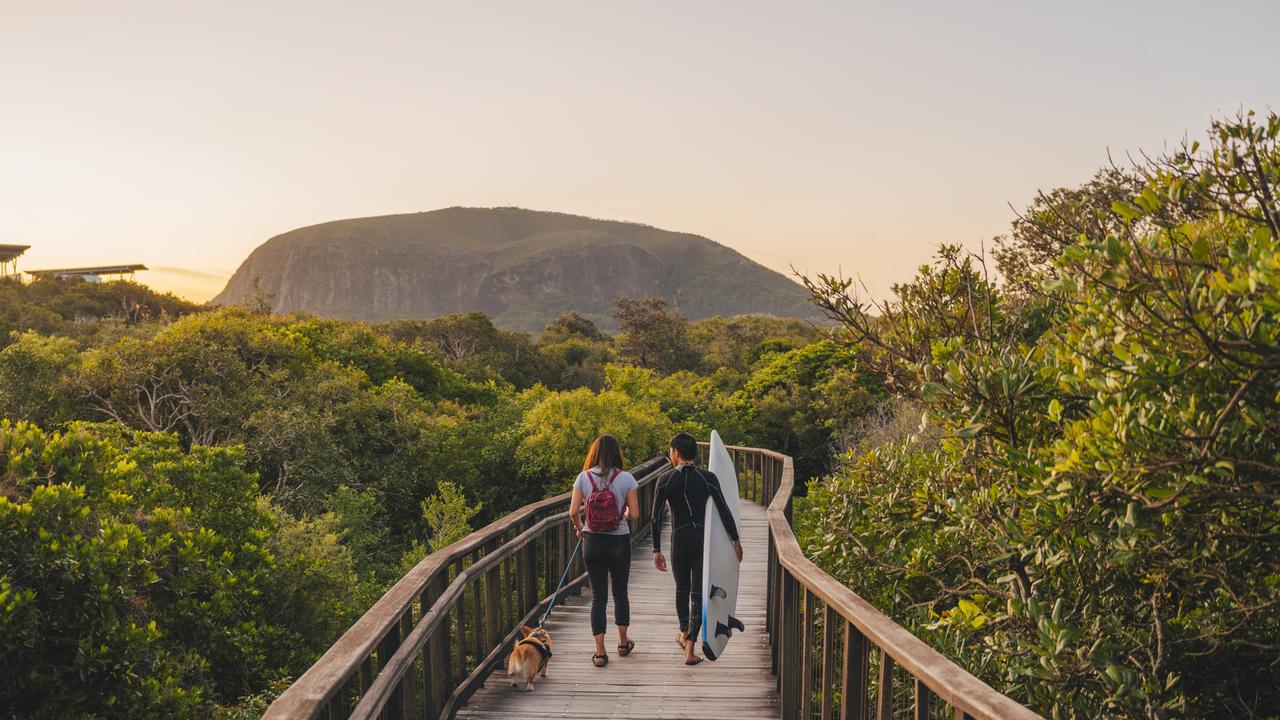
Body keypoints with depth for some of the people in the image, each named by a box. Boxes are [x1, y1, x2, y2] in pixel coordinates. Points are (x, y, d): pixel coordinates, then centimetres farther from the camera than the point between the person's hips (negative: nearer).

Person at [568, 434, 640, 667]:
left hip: (593, 541, 1)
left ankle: (600, 651, 6)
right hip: (619, 542, 0)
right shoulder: (626, 478, -7)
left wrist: (580, 529, 13)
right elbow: (634, 514, -7)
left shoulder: (584, 478, -4)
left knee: (598, 595, 7)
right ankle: (623, 642, 32)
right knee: (620, 592, 17)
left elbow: (573, 512, -6)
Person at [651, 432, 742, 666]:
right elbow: (724, 512, -4)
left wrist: (656, 550, 1)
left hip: (679, 540, 1)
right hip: (704, 540, -1)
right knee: (698, 593, 3)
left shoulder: (665, 480, -6)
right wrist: (736, 541, 5)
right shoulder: (708, 478, -5)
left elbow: (656, 517, -5)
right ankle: (690, 648, -3)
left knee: (682, 589, 21)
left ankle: (684, 634, 41)